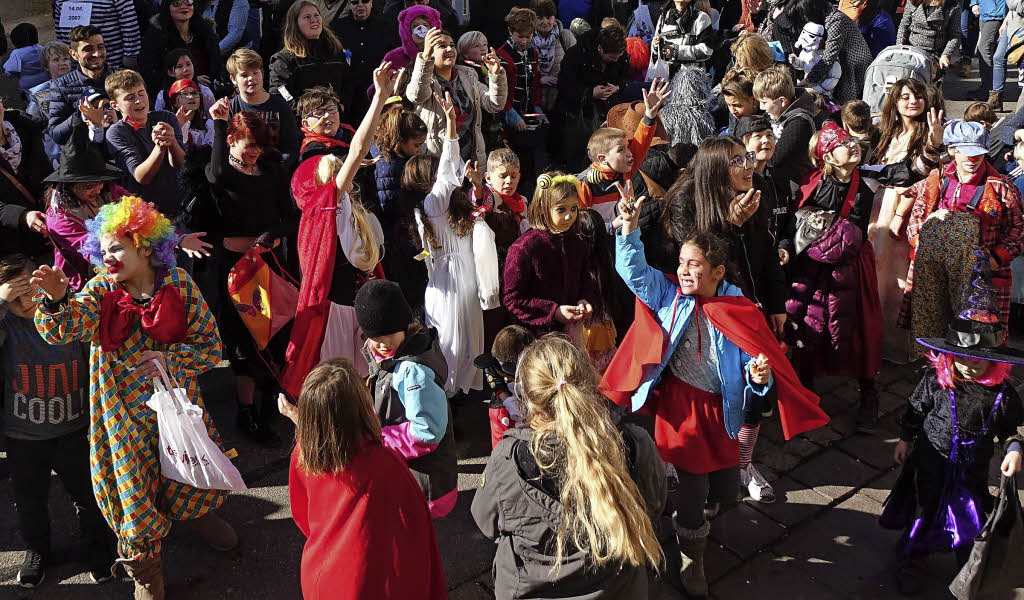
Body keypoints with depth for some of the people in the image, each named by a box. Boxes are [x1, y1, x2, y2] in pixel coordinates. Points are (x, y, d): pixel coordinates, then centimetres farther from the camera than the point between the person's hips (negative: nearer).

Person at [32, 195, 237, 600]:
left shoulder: (179, 285, -10)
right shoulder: (101, 291, -9)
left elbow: (211, 347, -9)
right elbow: (64, 328, -27)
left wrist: (168, 357, -23)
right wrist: (57, 299, -47)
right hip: (125, 414, 0)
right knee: (135, 491, 7)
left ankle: (198, 514, 55)